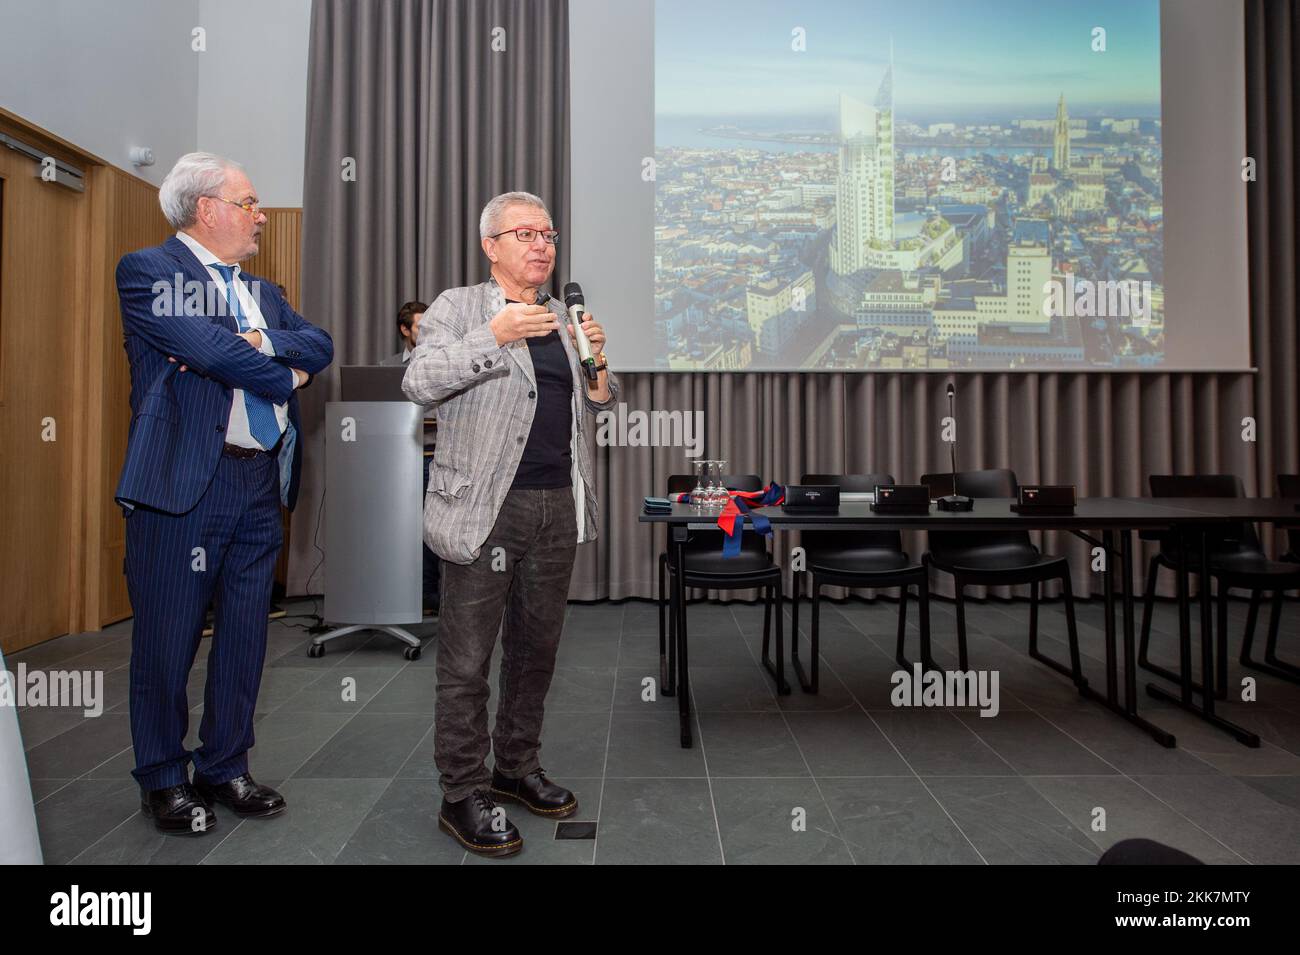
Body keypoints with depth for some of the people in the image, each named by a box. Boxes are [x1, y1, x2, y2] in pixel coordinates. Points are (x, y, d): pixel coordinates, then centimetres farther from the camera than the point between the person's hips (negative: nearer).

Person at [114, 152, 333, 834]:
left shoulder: (264, 292, 19)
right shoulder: (147, 270, -1)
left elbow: (320, 345, 4)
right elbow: (210, 349, -17)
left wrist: (257, 343, -13)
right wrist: (286, 374, -4)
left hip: (261, 486, 6)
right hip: (183, 483, -6)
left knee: (244, 636, 12)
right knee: (167, 639, 5)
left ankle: (224, 768, 28)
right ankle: (163, 780, 24)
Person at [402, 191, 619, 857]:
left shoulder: (561, 318, 18)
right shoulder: (458, 307, 1)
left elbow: (595, 409, 21)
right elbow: (418, 382, -14)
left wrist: (596, 358, 1)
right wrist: (495, 336, -22)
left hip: (558, 508, 6)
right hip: (484, 510, -6)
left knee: (536, 650, 14)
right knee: (467, 659, 1)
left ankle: (518, 768, 30)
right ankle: (463, 795, 15)